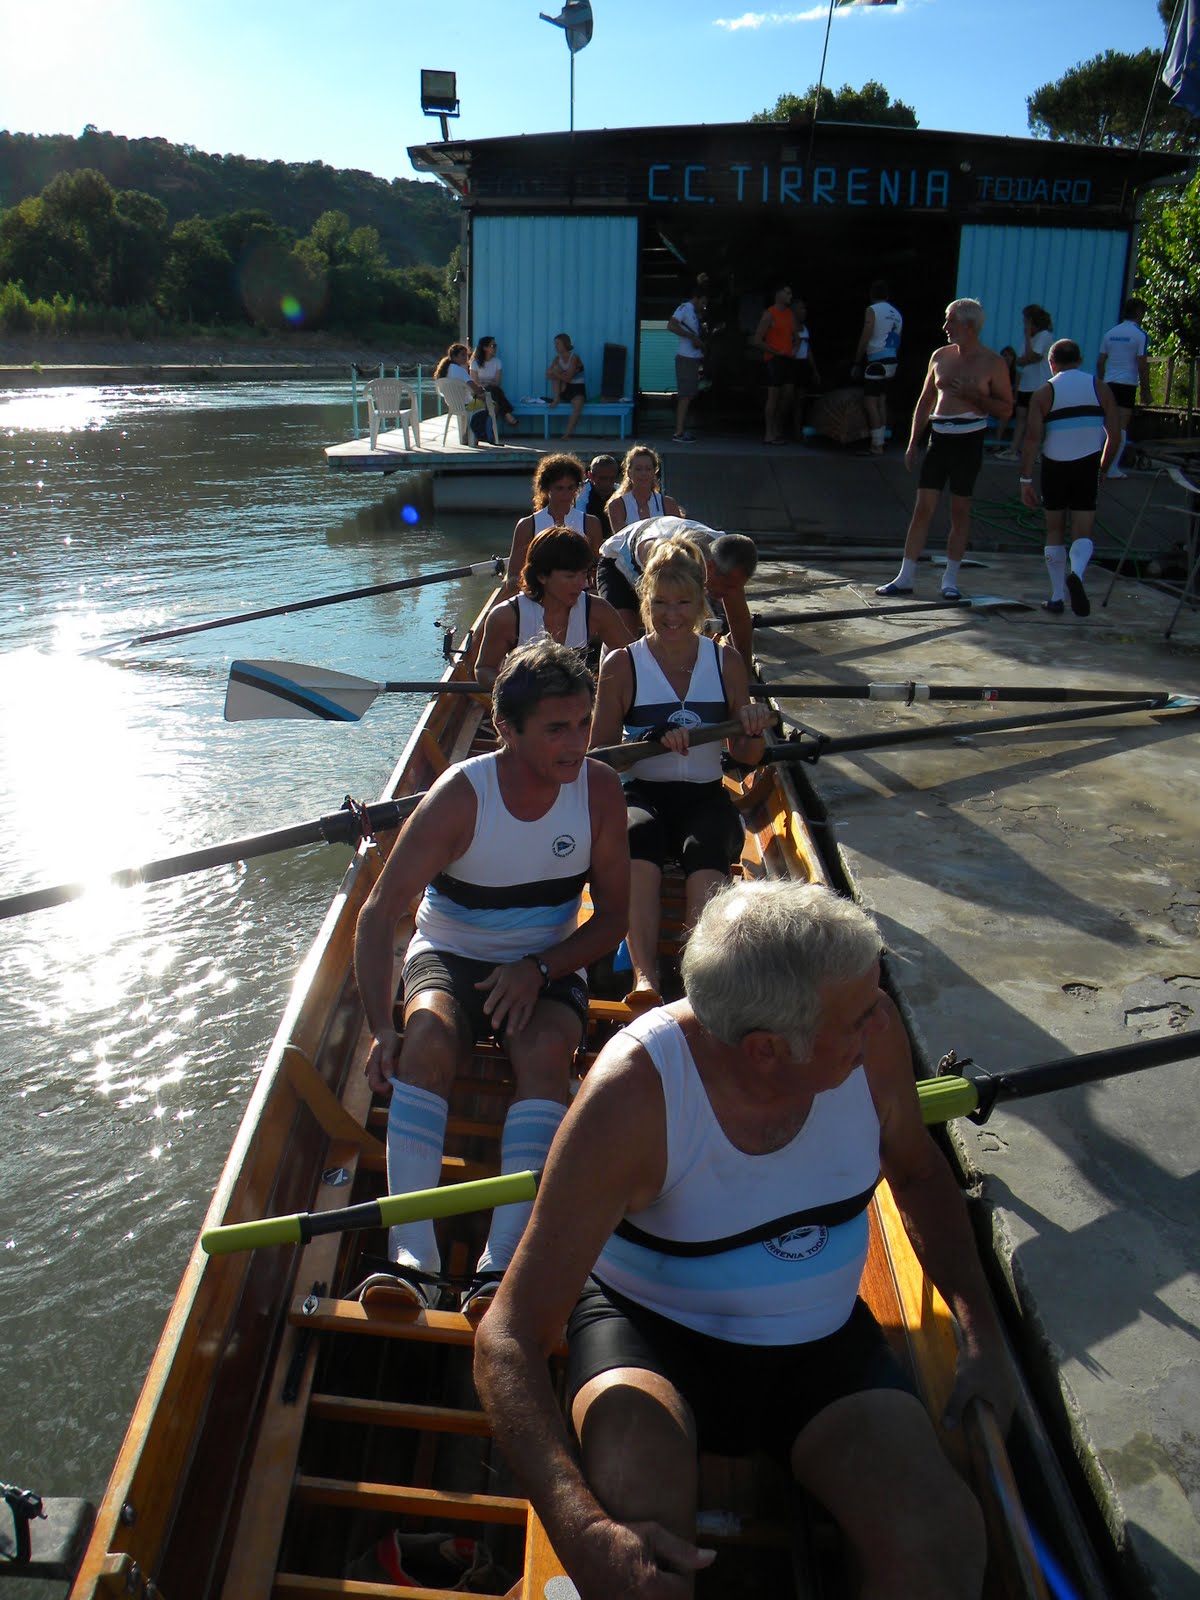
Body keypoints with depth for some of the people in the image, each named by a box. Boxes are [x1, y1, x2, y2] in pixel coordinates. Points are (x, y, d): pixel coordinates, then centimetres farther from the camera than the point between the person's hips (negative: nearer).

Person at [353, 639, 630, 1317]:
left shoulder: (599, 789, -10)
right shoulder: (460, 797, -19)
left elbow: (612, 917, -2)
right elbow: (378, 914, -17)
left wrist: (539, 969, -18)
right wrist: (382, 1028, -27)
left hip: (547, 966, 1)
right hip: (451, 956, -1)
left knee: (547, 1049, -32)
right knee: (429, 1035, -33)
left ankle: (502, 1265, -36)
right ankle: (412, 1259, -34)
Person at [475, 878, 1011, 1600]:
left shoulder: (873, 1031, -18)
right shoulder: (633, 1092, -30)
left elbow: (919, 1171, 7)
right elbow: (509, 1337, -27)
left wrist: (981, 1326, -3)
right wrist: (584, 1532, -41)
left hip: (821, 1341, 3)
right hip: (652, 1328, -3)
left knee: (946, 1539, -22)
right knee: (629, 1530, -33)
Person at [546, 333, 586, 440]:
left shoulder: (574, 358, -13)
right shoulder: (558, 358, 5)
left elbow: (568, 378, -21)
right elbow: (549, 374, -5)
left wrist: (554, 373, -20)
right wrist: (560, 375, -22)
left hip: (577, 388, -5)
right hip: (564, 388, 5)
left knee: (578, 404, -37)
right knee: (556, 368, -14)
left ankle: (567, 434, -33)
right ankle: (556, 398, -12)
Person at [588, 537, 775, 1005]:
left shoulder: (726, 662, 9)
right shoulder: (622, 665, 3)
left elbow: (744, 755, 14)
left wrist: (753, 730, -10)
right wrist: (653, 740, -18)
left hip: (706, 797, 1)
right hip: (643, 795, -1)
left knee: (706, 846, -35)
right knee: (638, 836, -37)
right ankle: (644, 974, -48)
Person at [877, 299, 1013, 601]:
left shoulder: (992, 362, -2)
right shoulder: (940, 356, 10)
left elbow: (1006, 409, -3)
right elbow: (925, 401, 17)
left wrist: (974, 396, -17)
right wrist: (913, 443, 12)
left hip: (969, 440, -3)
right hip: (940, 439, 3)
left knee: (960, 511, 3)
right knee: (923, 508, -1)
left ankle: (950, 580, 12)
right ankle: (905, 578, 3)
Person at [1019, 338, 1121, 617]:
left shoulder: (1044, 393, 0)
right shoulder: (1100, 389, 6)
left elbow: (1032, 439, -10)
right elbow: (1115, 435, 3)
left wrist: (1026, 480, -9)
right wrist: (1103, 469, 16)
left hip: (1054, 467, 0)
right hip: (1087, 467, 1)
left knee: (1055, 531, 13)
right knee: (1082, 532, 2)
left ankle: (1057, 596, 13)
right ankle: (1076, 573, -30)